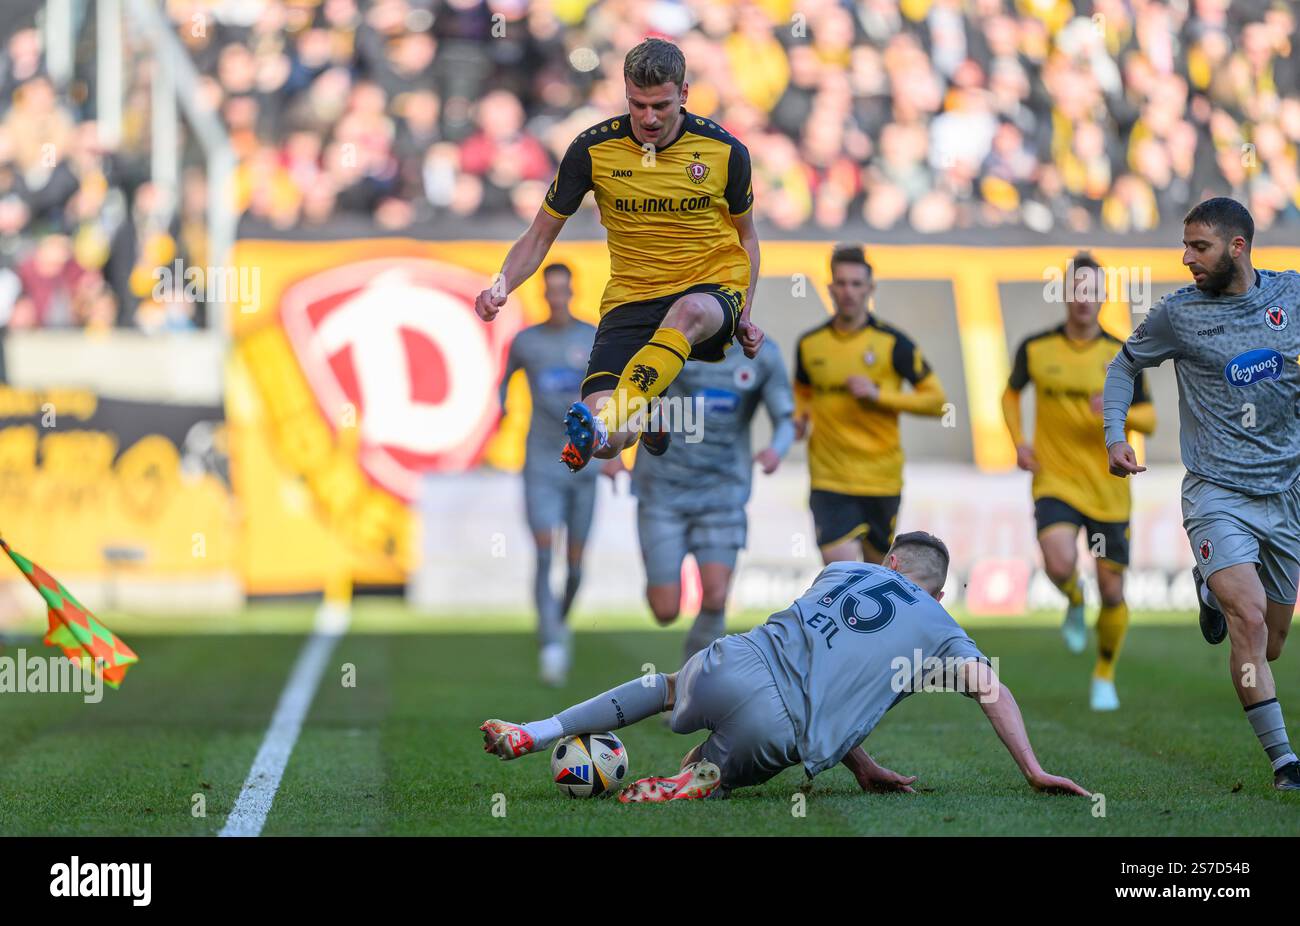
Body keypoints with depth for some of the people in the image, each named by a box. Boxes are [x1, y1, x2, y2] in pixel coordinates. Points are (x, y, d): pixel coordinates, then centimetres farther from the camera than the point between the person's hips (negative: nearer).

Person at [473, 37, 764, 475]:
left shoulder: (725, 151, -1)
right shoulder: (593, 149, -3)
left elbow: (746, 235, 16)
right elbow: (541, 234, 7)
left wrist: (745, 316, 4)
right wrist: (501, 286, -11)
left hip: (714, 289, -1)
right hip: (631, 298, 1)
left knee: (688, 312, -42)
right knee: (603, 443, -20)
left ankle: (619, 412, -57)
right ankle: (646, 416, 18)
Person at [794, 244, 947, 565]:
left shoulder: (892, 343, -5)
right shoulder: (810, 344, 4)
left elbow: (936, 399, -5)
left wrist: (878, 395, -16)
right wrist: (799, 418, 1)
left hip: (881, 478, 0)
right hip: (829, 479, 1)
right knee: (839, 562, -18)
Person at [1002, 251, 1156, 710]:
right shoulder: (1035, 348, -1)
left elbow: (1149, 419, 0)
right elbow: (1011, 393, 17)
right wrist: (1019, 441, 0)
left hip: (1109, 491, 1)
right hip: (1055, 483, -1)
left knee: (1112, 591, 4)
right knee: (1060, 564, -27)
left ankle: (1104, 677, 28)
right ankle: (1075, 604, 10)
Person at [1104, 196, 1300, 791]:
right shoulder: (1179, 313, -5)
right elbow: (1126, 363, 11)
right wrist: (1114, 434, -2)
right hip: (1217, 492, -3)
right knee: (1249, 617, -24)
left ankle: (1212, 587, 46)